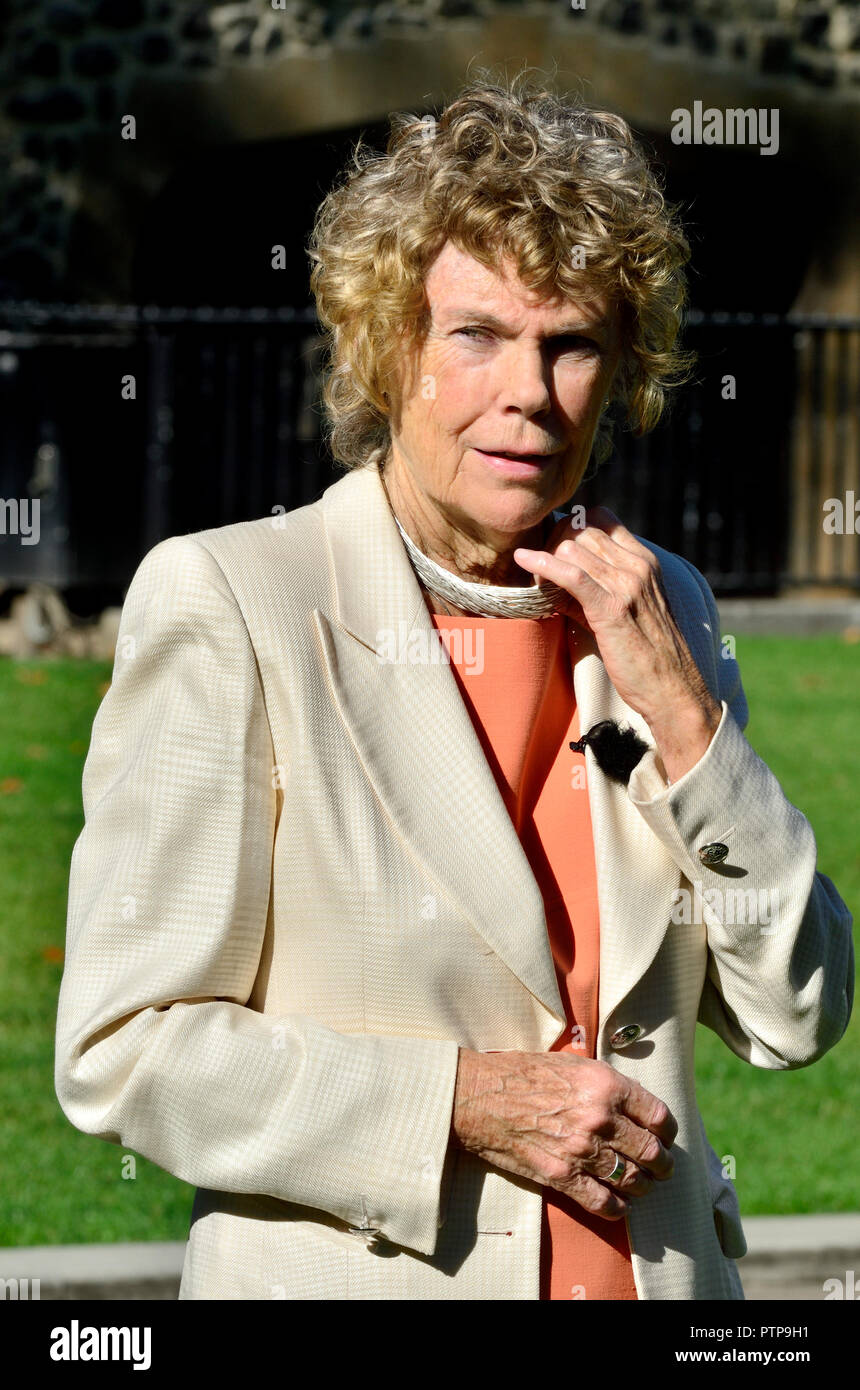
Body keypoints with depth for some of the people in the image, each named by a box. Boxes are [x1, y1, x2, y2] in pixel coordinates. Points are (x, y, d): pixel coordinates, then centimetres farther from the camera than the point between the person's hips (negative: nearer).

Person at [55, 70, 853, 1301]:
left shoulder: (661, 610, 4)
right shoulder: (225, 606, -10)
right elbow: (121, 1051, -12)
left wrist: (680, 710, -8)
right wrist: (461, 1107, -18)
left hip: (656, 1269, 4)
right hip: (344, 1284, -4)